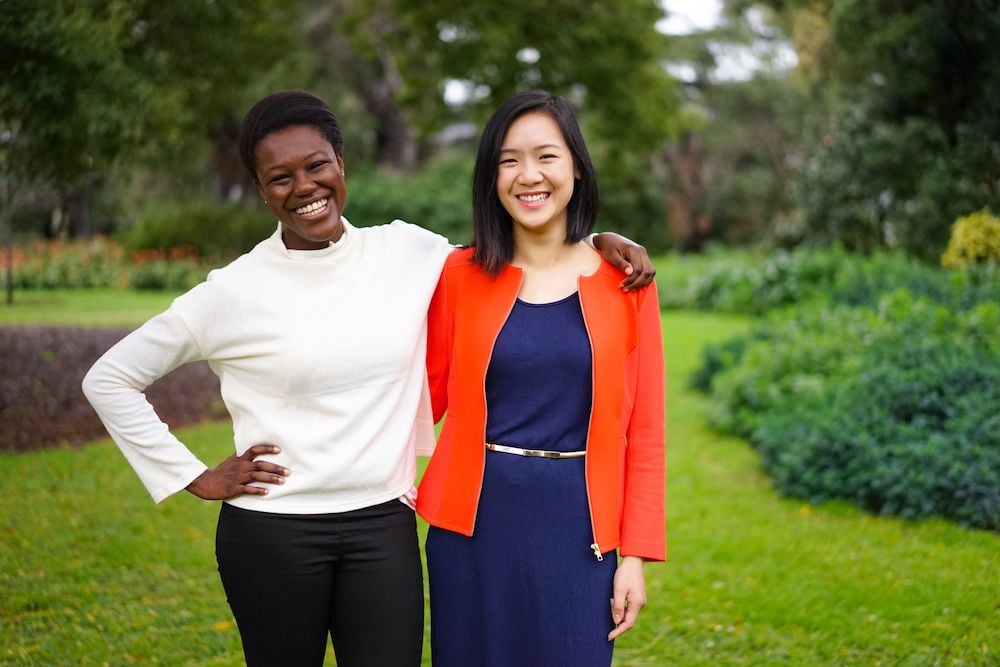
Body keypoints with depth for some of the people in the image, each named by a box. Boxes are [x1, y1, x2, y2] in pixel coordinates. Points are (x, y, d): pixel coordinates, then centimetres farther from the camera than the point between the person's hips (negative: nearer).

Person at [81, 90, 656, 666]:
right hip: (273, 532, -1)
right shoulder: (235, 290, -6)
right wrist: (195, 478, -3)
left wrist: (598, 241, -2)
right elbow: (110, 379, 1)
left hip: (384, 527, 2)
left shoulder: (407, 251, 1)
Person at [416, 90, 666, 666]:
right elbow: (425, 396, 5)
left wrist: (636, 554, -2)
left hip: (577, 526, 0)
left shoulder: (624, 280, -1)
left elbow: (644, 429, 1)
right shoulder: (462, 275, 0)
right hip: (476, 521, 1)